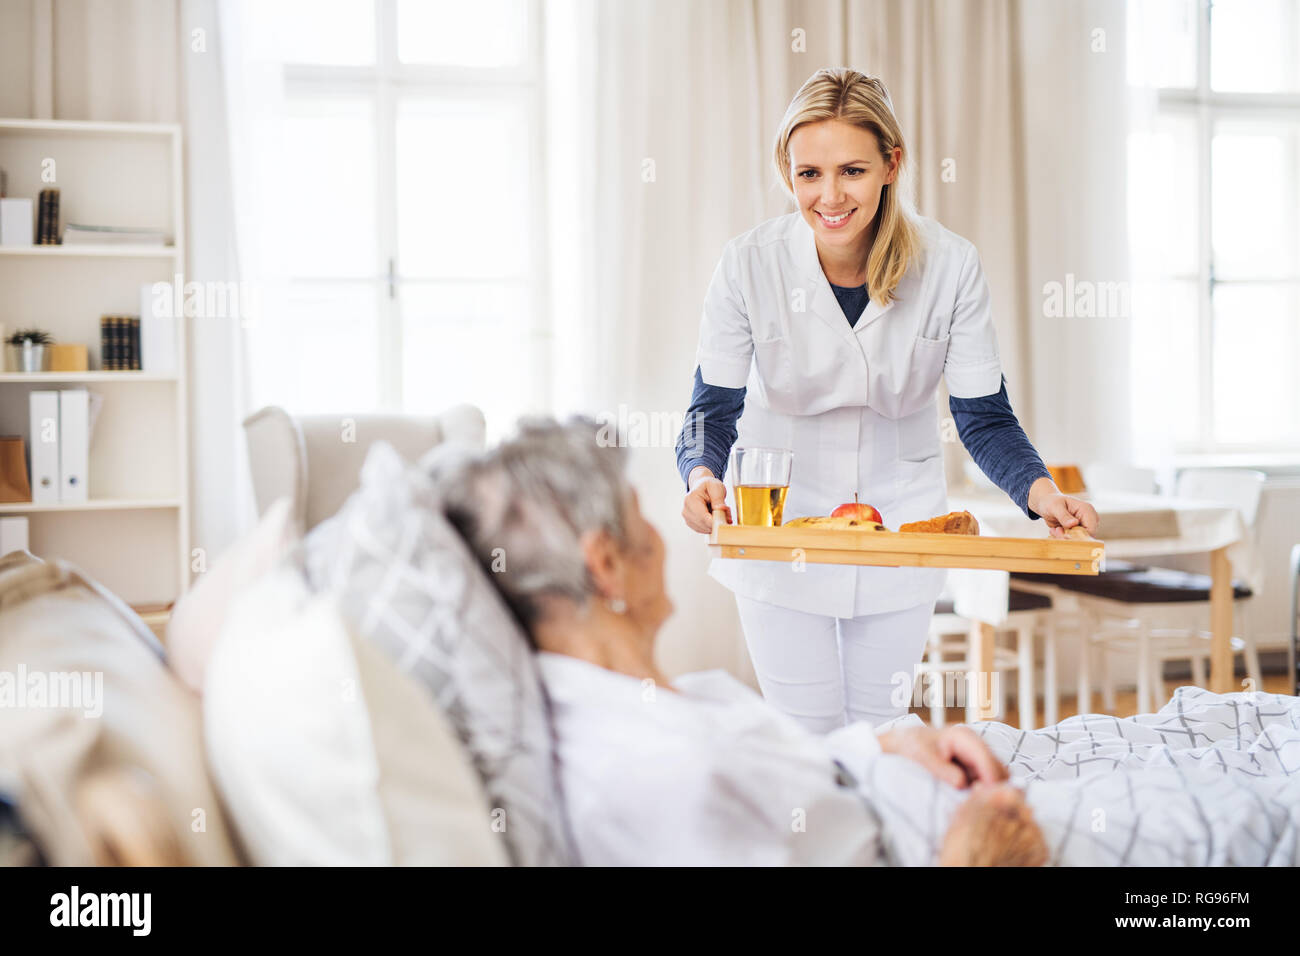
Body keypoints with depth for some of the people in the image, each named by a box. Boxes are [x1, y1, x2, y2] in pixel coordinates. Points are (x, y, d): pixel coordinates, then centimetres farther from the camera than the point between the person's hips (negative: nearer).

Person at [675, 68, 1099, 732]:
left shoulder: (950, 265, -18)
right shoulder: (749, 265, -20)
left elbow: (984, 419, -12)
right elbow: (713, 410, -15)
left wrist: (1039, 490, -31)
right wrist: (703, 477, -37)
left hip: (902, 518, 2)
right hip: (779, 522, -1)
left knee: (879, 726, 15)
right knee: (803, 736, 4)